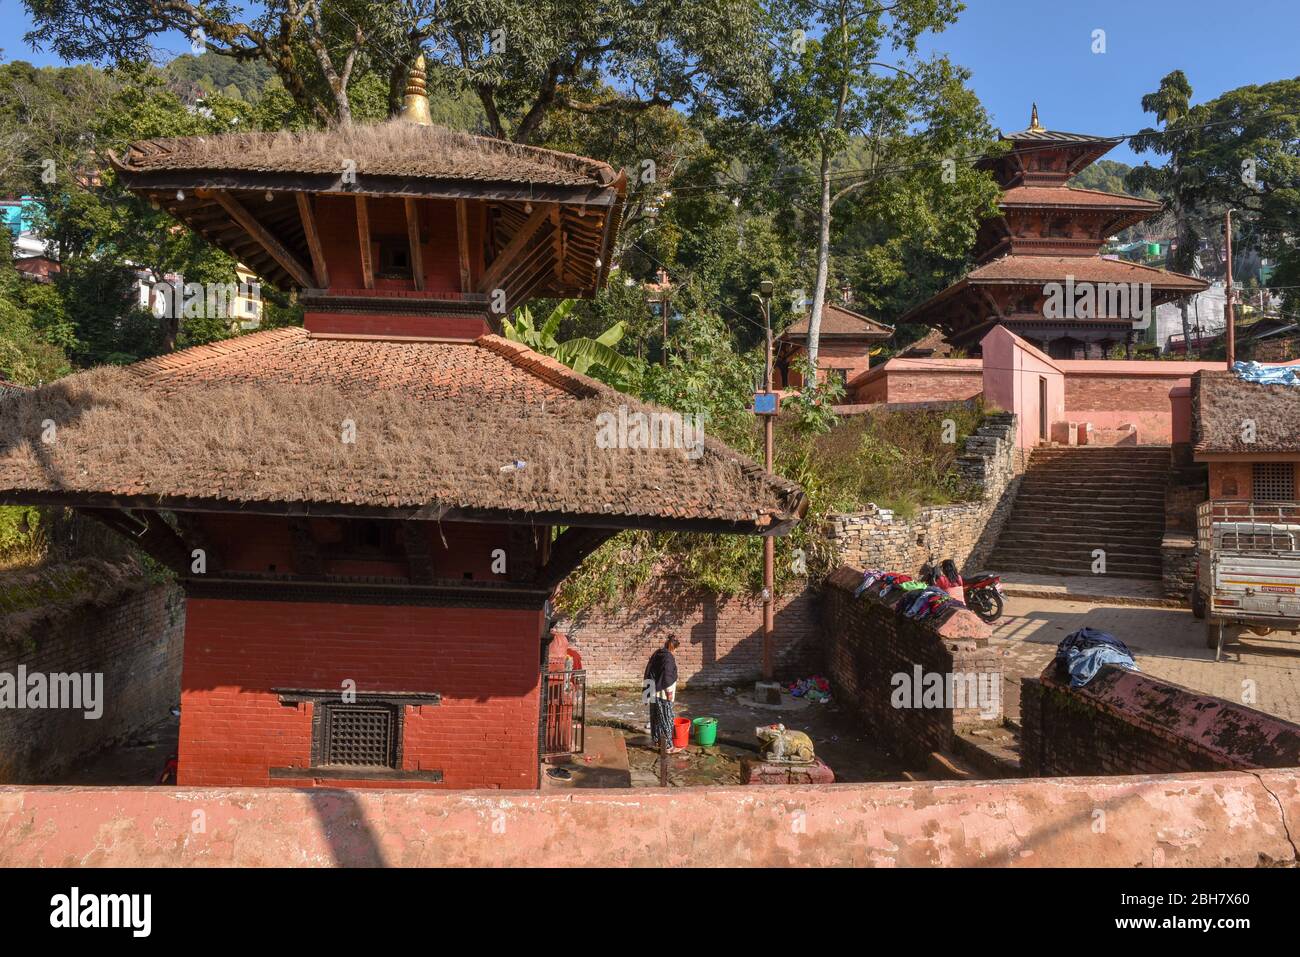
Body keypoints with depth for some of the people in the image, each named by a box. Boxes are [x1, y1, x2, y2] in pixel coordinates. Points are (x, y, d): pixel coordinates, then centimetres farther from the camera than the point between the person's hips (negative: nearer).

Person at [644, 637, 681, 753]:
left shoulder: (656, 654, 10)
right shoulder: (668, 657, -16)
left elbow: (648, 671, 16)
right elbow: (667, 674, -22)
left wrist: (649, 686, 21)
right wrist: (669, 691, -18)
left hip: (653, 691, 9)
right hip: (663, 692, -9)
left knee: (655, 716, 18)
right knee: (666, 718, -4)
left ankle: (655, 740, 28)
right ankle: (668, 746, -2)